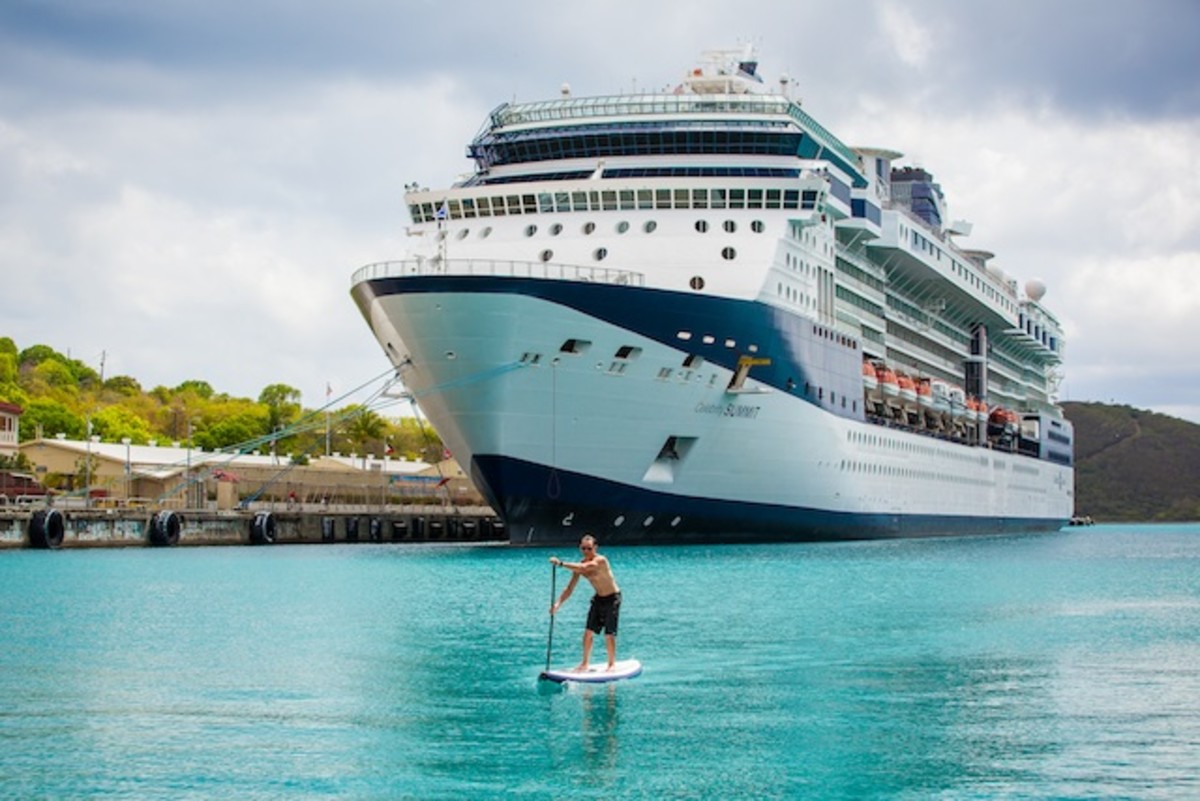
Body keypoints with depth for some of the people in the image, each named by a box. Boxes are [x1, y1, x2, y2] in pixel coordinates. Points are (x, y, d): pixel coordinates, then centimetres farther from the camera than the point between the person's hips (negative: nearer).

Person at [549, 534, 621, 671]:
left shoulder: (600, 560, -26)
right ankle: (585, 663, 14)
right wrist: (558, 604, -14)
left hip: (612, 599, -7)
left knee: (609, 634, -5)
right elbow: (570, 588, -2)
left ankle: (612, 664, 8)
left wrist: (561, 563, -48)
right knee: (588, 632, 3)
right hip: (598, 598, 7)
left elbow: (582, 568, -44)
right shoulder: (580, 564, -4)